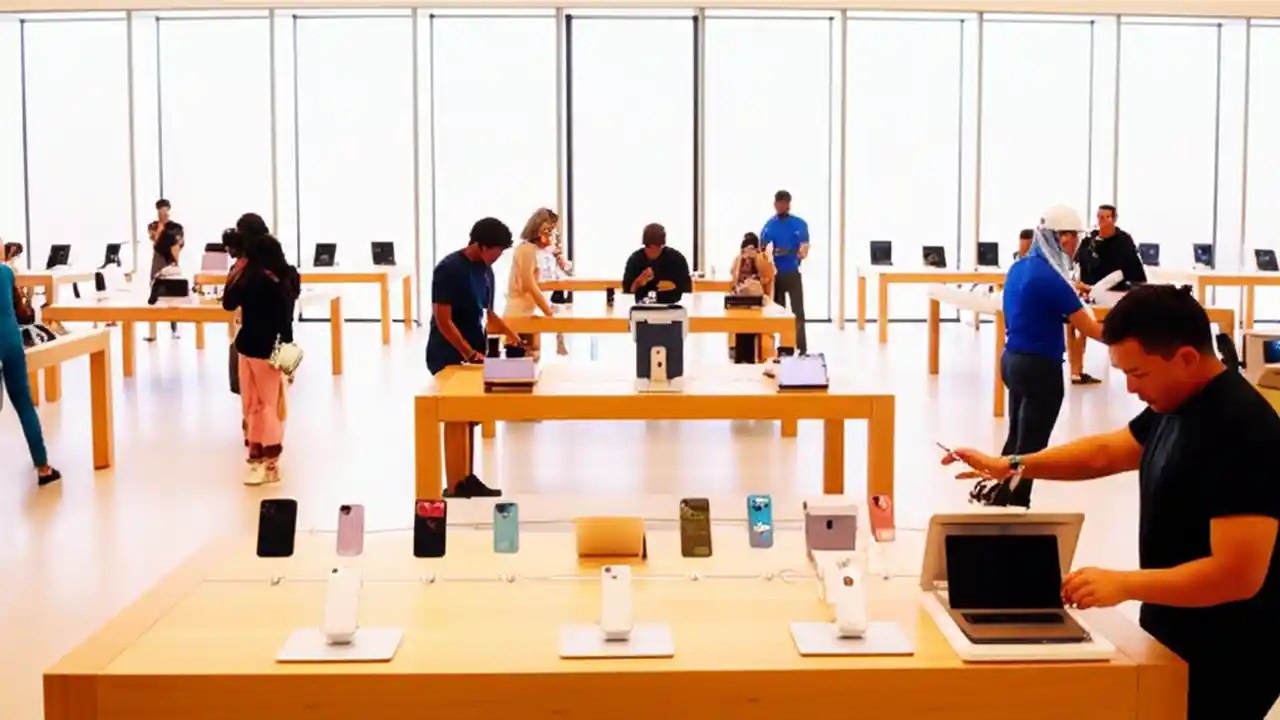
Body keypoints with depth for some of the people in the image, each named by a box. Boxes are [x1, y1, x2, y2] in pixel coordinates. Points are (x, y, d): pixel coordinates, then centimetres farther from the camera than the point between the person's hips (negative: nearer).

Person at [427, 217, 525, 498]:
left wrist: (510, 333, 3)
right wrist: (469, 353, -22)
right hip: (449, 356, -8)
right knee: (455, 418, -4)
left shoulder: (485, 270, 8)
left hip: (473, 354, 8)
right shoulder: (449, 269, -18)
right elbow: (443, 320, -20)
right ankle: (454, 485, 1)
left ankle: (467, 478, 18)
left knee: (469, 417, 11)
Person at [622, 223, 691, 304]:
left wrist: (674, 287, -15)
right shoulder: (634, 259, 0)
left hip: (671, 306, 2)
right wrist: (637, 283, -19)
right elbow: (627, 291, -1)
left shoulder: (677, 258, -1)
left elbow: (687, 288, 3)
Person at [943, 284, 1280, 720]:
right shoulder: (1176, 405, 2)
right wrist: (1010, 465, 9)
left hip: (1225, 662, -9)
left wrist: (1124, 585, -33)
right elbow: (1106, 452, 17)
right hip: (1176, 638, 9)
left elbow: (1237, 574, -31)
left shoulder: (1241, 433, -27)